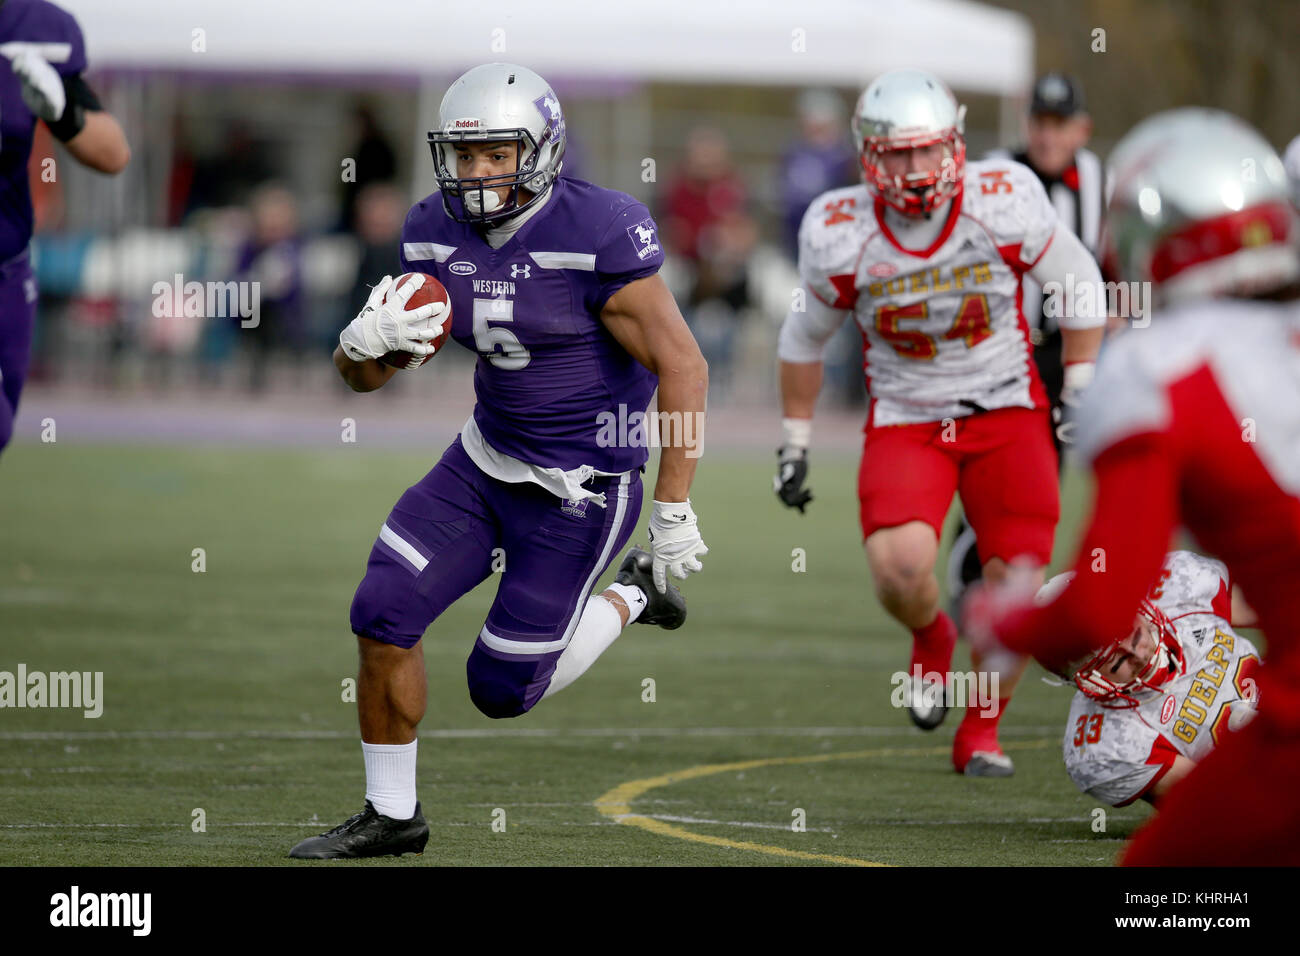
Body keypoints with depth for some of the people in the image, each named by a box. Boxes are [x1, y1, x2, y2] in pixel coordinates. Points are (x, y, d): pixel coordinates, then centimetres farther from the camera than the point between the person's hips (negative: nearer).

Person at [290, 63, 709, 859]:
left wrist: (674, 512, -18)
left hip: (580, 486, -6)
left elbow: (683, 369, -19)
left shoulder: (598, 237, -23)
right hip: (486, 459, 6)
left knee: (503, 689, -1)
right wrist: (370, 339, -21)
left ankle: (631, 597, 24)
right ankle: (392, 815, 13)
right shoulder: (438, 235, -3)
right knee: (383, 614, -5)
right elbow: (363, 375, 4)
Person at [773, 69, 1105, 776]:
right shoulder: (841, 237, -13)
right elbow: (804, 338, 6)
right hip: (904, 420, 0)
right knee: (900, 567, -24)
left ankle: (980, 734, 18)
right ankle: (931, 639, 14)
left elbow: (1079, 285, 2)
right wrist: (794, 443, 11)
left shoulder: (1003, 204, -16)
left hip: (1006, 409, 0)